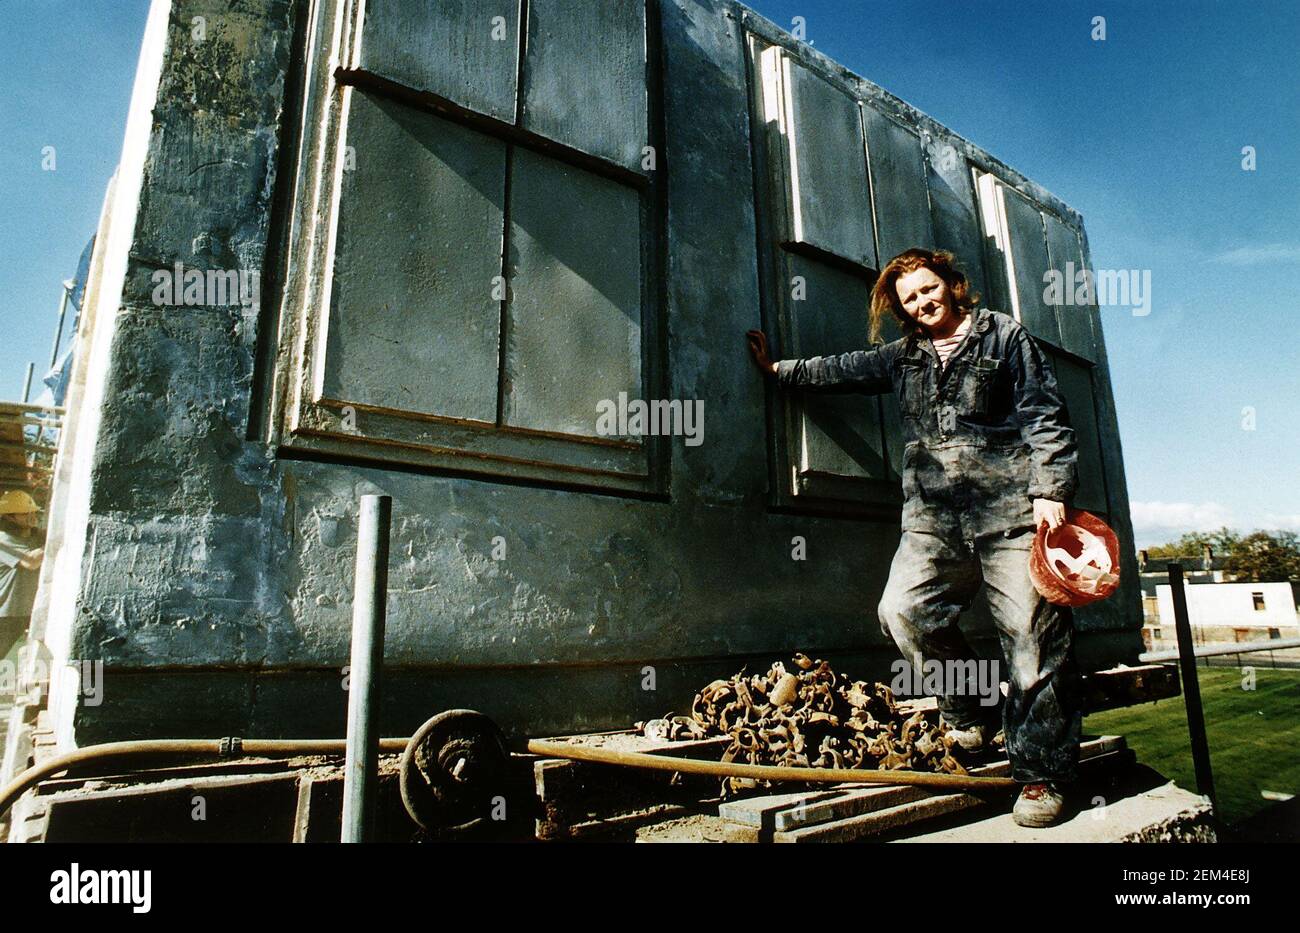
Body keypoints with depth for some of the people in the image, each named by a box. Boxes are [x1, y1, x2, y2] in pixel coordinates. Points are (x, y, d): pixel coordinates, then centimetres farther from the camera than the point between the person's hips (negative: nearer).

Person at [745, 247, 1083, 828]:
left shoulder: (1004, 336, 9)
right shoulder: (902, 356, 20)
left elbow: (1044, 416, 3)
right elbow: (846, 370, 32)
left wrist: (1050, 491, -8)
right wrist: (779, 370, 37)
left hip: (1010, 510, -3)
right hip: (934, 517, 4)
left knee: (1031, 633, -5)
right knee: (904, 610, -14)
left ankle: (1042, 777, 7)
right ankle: (969, 714, 9)